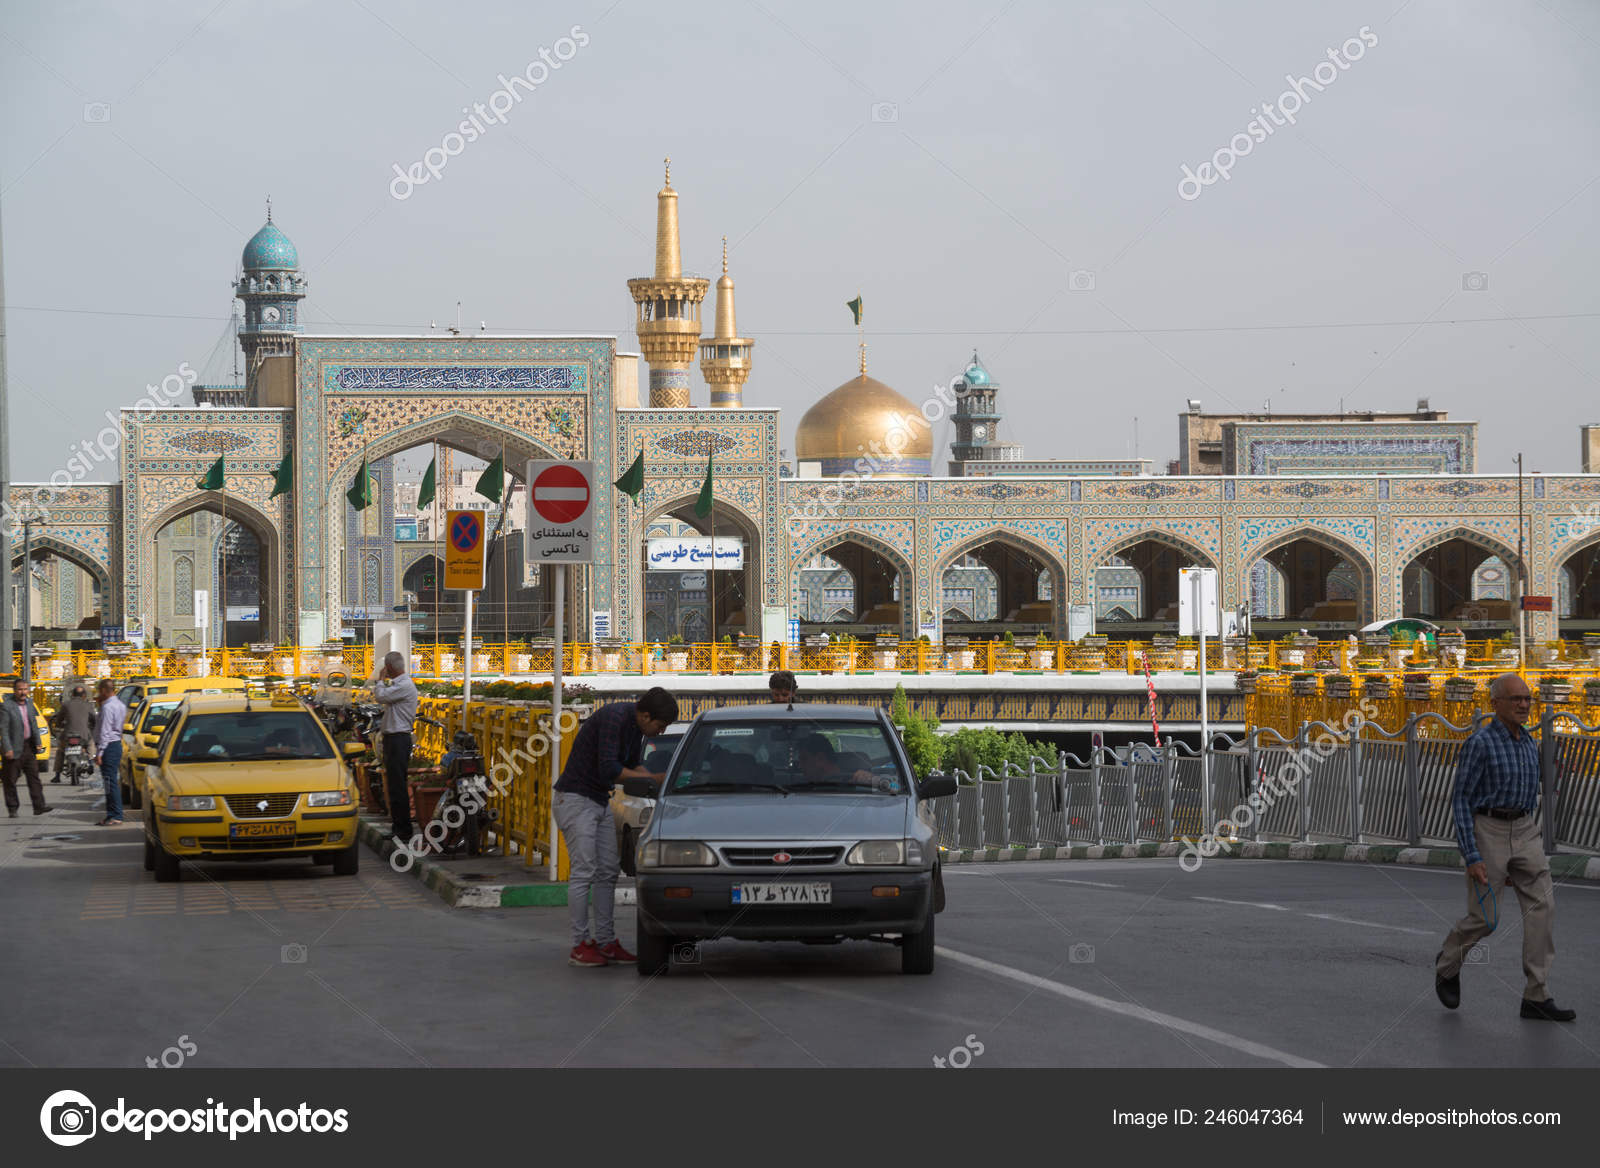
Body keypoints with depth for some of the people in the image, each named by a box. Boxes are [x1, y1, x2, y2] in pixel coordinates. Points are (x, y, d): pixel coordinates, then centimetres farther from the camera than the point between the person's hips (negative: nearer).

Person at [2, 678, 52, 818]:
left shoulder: (29, 703, 8)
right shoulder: (6, 706, -13)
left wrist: (37, 742, 11)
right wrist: (8, 749, -21)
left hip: (28, 747, 6)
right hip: (14, 748, -6)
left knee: (34, 777, 0)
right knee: (11, 780, 3)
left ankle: (39, 806, -1)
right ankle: (12, 809, 11)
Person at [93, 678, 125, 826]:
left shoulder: (108, 707, -16)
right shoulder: (120, 705, 14)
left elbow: (105, 732, -19)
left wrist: (99, 752, -18)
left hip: (109, 747, -10)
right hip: (117, 743, 10)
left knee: (110, 782, -8)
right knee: (113, 782, 13)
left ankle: (116, 816, -9)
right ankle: (112, 815, 17)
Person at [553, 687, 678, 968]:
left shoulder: (636, 723, 5)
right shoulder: (613, 717, -23)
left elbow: (630, 765, 18)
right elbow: (609, 769, -28)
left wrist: (660, 780, 3)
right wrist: (653, 778, -19)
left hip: (601, 802, 9)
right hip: (575, 799, -9)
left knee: (608, 872, 6)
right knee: (583, 871, -10)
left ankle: (606, 942, 10)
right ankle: (580, 946, -6)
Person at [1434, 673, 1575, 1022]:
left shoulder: (1529, 745, 10)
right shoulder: (1479, 744, -12)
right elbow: (1461, 801, -12)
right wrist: (1472, 857, -19)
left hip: (1525, 834, 6)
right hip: (1486, 832, -6)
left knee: (1542, 905, -9)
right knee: (1483, 918, 0)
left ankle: (1536, 997, -8)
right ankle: (1447, 964, 32)